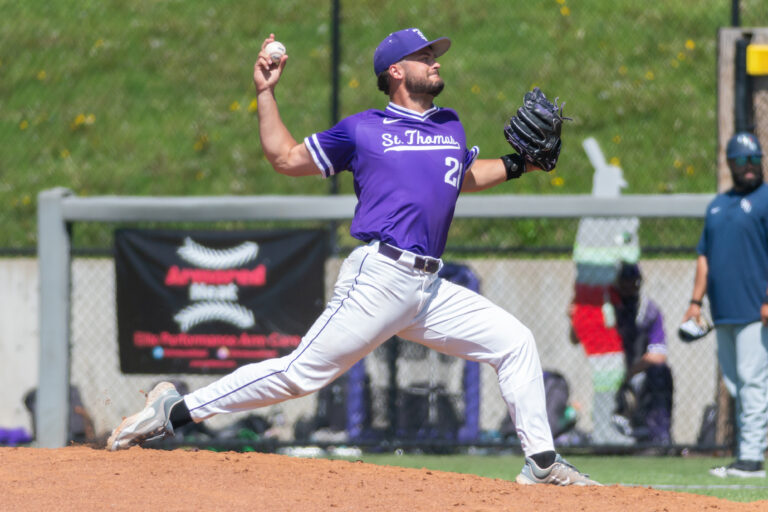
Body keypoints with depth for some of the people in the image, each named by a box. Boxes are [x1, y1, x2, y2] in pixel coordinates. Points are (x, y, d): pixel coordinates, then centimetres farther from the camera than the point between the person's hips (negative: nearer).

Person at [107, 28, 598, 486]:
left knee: (516, 342, 2)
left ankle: (542, 462, 7)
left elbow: (466, 176, 39)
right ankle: (174, 411, -6)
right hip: (378, 277, -6)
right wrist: (266, 93, 5)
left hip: (430, 290, 6)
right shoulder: (363, 129, 4)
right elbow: (286, 156, 10)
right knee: (301, 372, -12)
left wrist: (520, 164, 27)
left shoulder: (451, 126, 19)